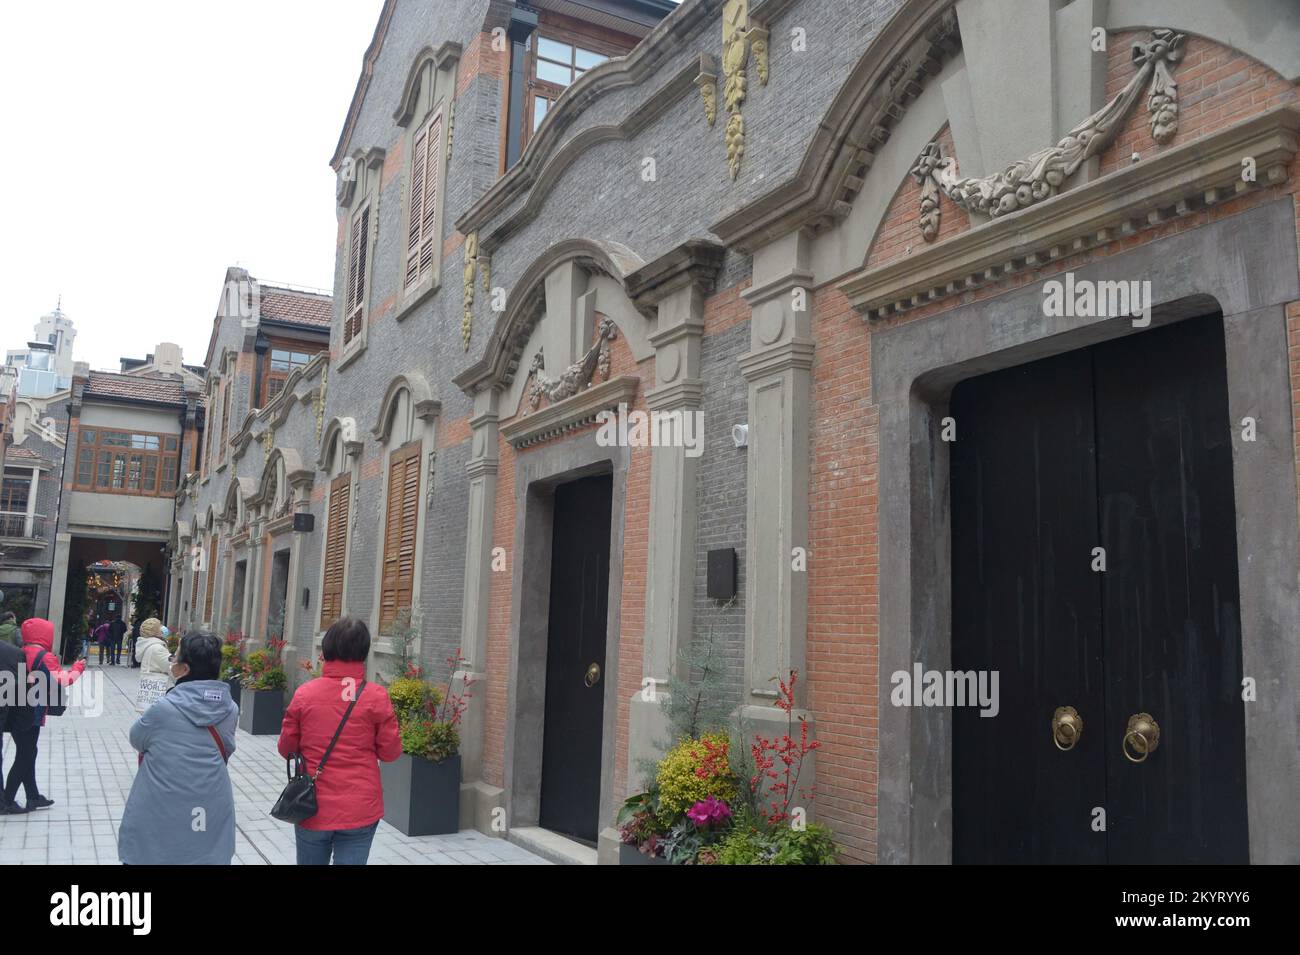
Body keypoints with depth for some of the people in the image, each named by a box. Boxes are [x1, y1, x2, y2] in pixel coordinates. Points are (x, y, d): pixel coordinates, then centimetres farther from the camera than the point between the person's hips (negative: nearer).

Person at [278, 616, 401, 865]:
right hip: (360, 811, -1)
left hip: (313, 808, 2)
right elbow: (390, 752, -4)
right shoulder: (376, 696, -9)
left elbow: (286, 748, 3)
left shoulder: (305, 693, -6)